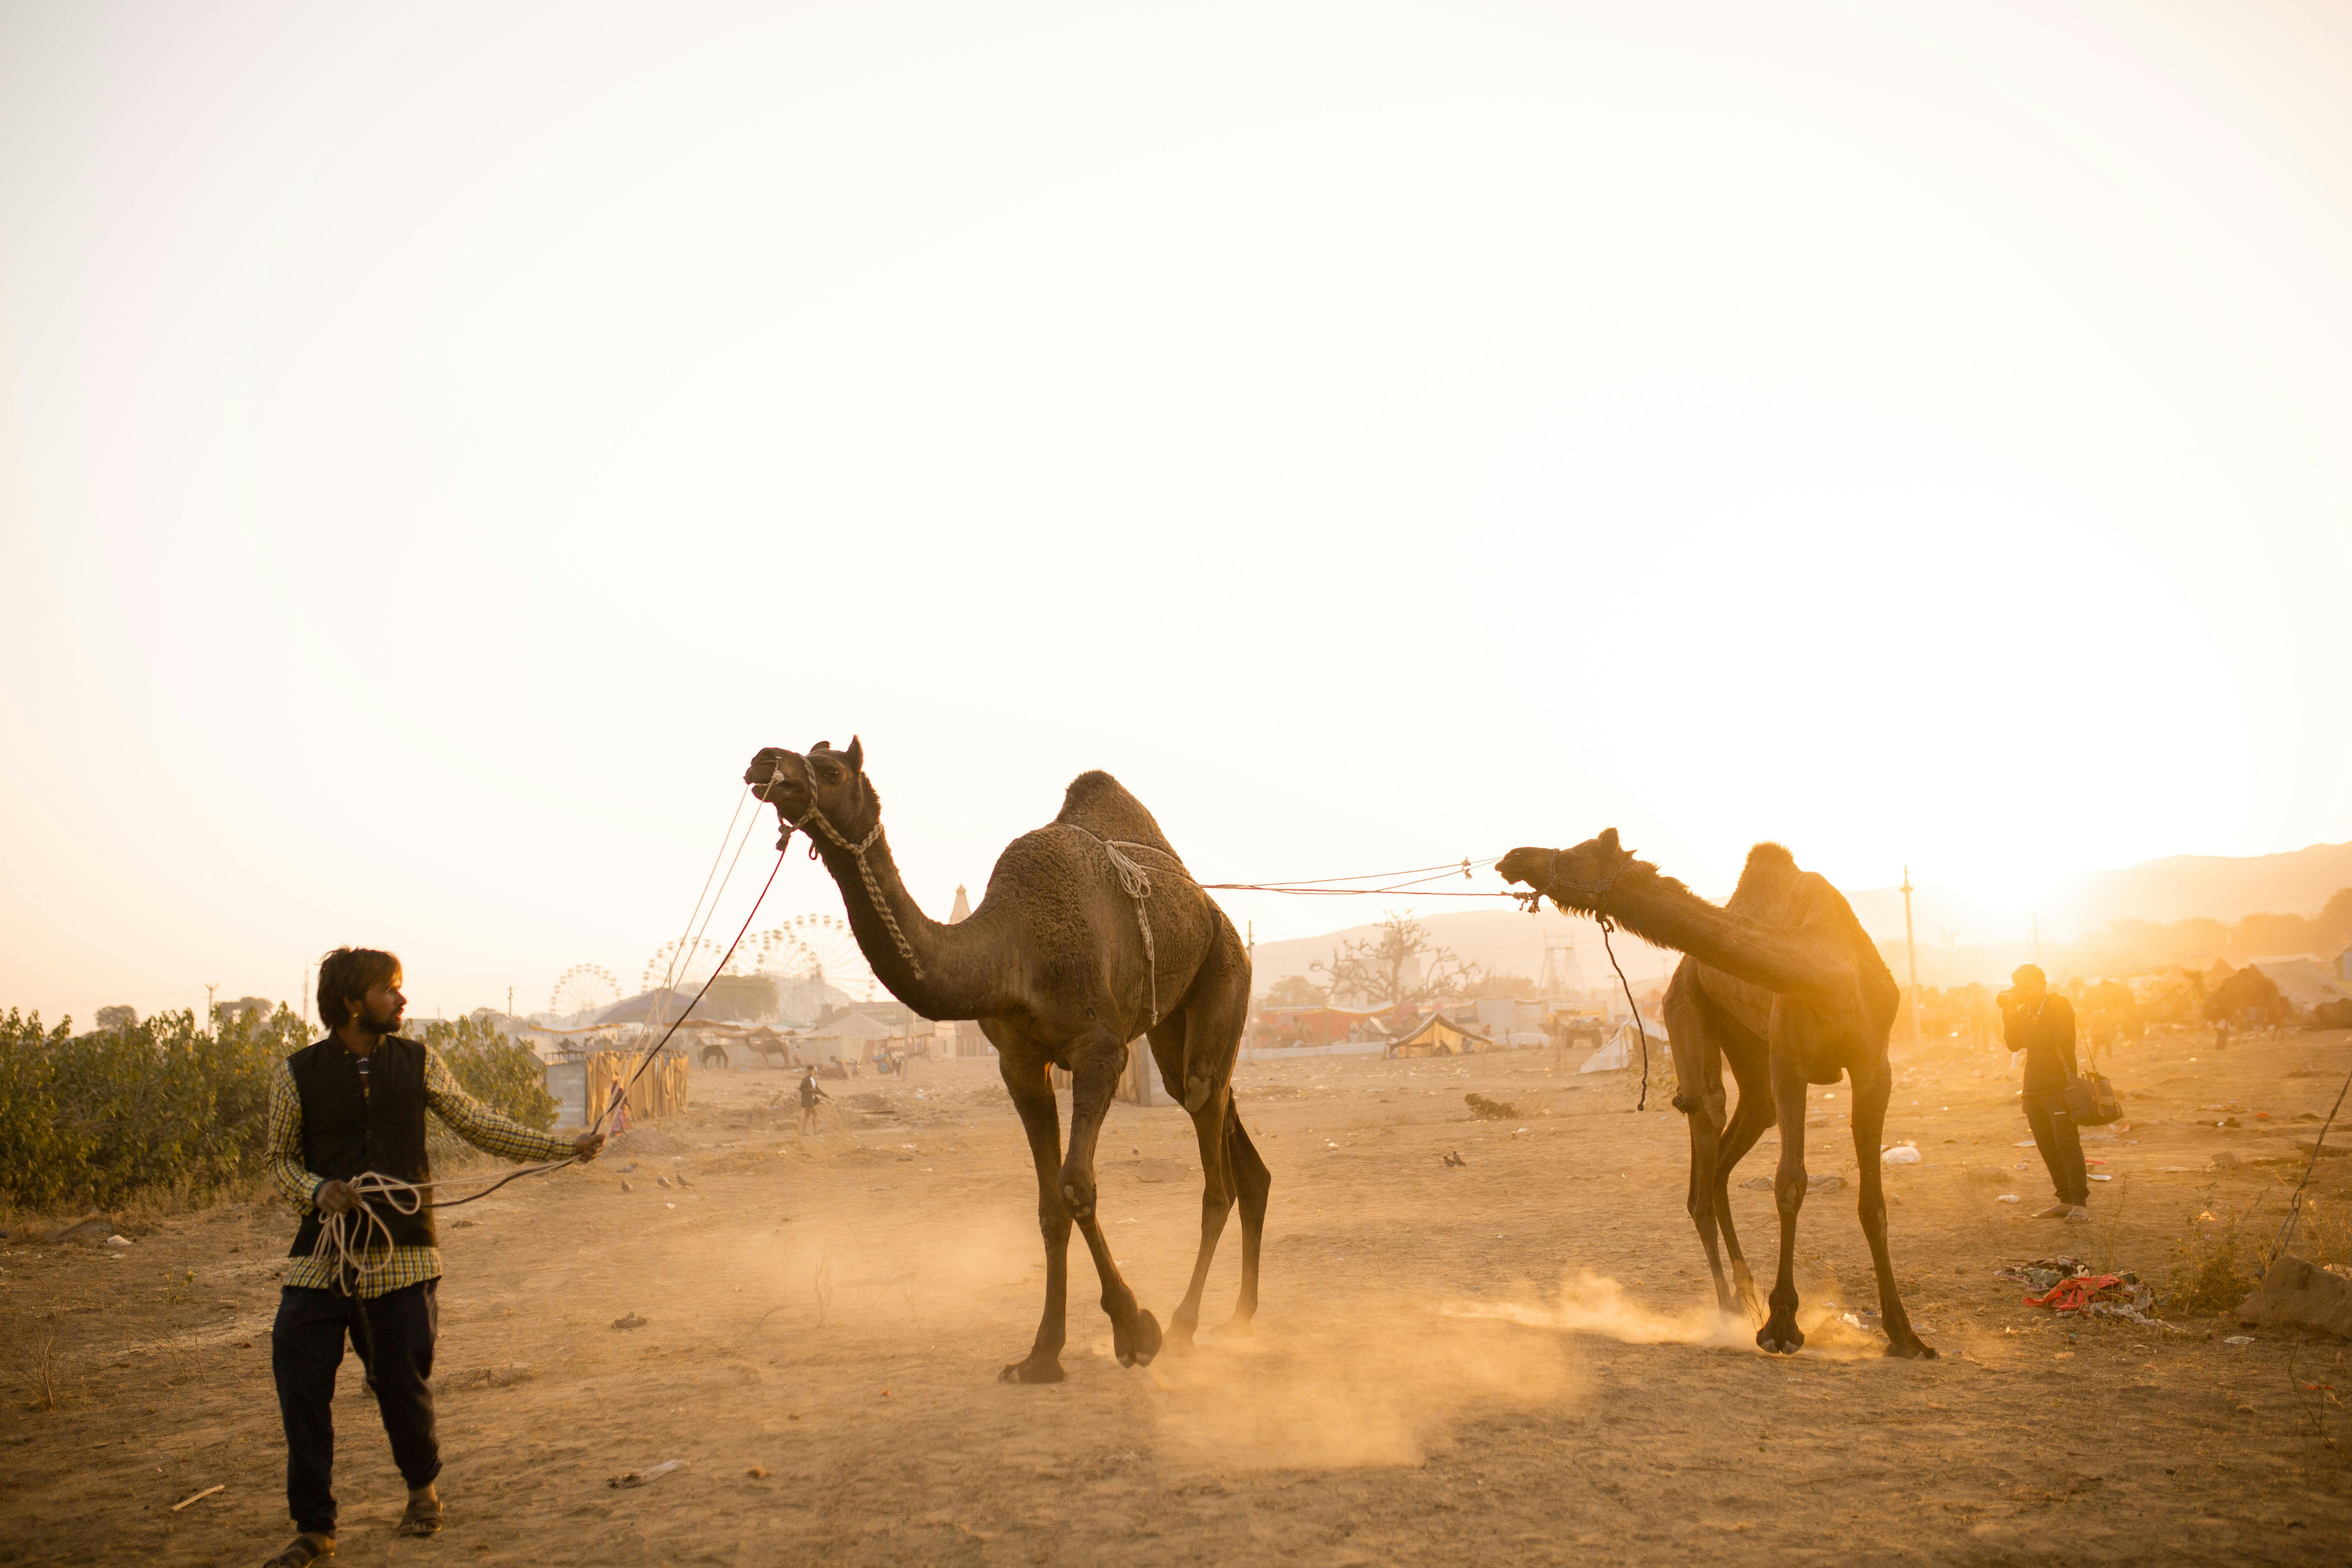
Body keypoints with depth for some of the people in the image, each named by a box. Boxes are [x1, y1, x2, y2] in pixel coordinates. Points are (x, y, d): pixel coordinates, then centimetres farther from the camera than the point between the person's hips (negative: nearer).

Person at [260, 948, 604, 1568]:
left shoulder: (418, 1063, 5)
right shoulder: (297, 1074, 0)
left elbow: (479, 1125, 9)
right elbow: (281, 1160, 9)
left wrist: (566, 1147, 4)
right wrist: (316, 1190, -12)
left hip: (401, 1255, 0)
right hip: (322, 1254, 0)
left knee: (402, 1382, 4)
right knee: (301, 1381, -3)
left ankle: (422, 1490, 32)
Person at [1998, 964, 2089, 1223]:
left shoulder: (2060, 1005, -4)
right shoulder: (2024, 1011, 16)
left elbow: (2052, 1037, -18)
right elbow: (2014, 1044, 9)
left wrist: (2028, 1018, -13)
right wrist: (2009, 1014, 0)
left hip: (2059, 1087, -7)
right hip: (2034, 1089, 7)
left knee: (2066, 1144, -12)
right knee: (2047, 1148, 6)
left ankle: (2080, 1203, -11)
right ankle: (2066, 1201, 11)